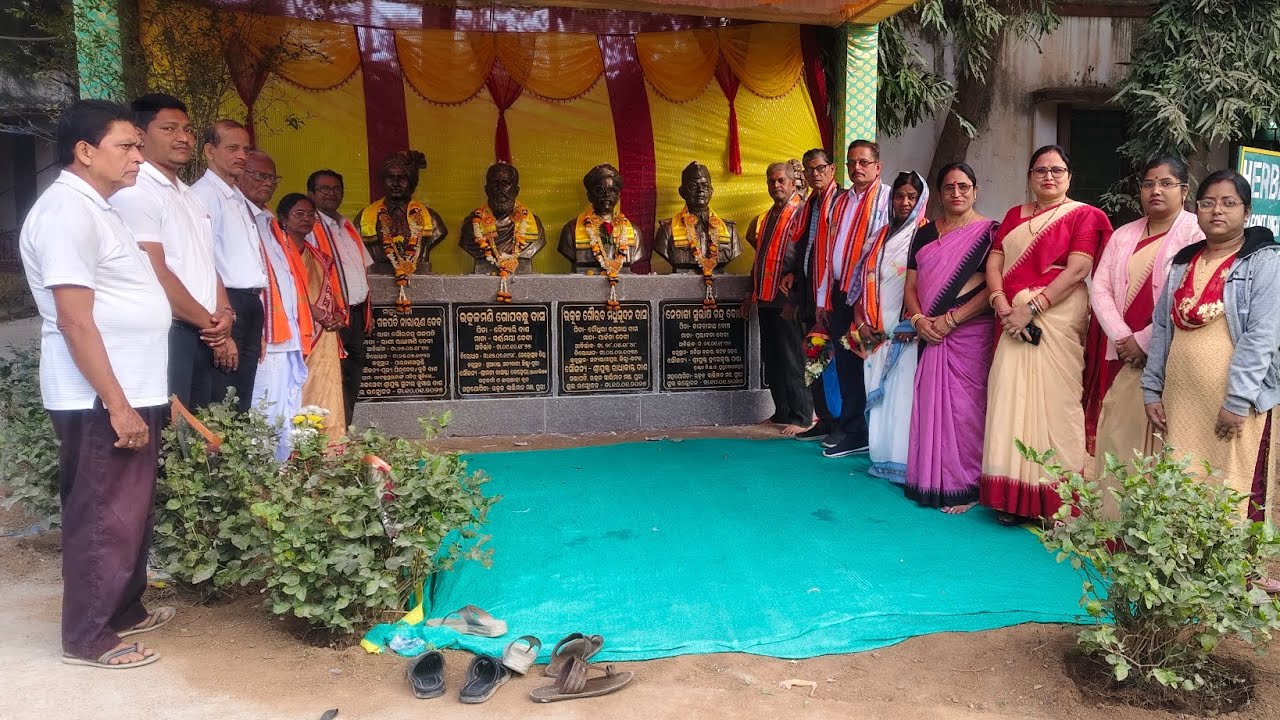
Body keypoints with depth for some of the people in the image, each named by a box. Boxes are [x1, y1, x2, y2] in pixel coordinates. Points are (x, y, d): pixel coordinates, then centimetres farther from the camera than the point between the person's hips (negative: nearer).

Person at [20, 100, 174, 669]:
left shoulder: (95, 210, 15)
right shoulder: (67, 211, -15)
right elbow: (75, 322, -21)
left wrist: (143, 396, 21)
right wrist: (116, 404, -22)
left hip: (132, 392, 10)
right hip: (100, 401, -10)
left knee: (130, 512, 18)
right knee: (104, 518, 0)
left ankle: (124, 610, 32)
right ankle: (88, 638, 14)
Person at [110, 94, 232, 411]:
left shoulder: (188, 195, 19)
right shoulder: (135, 191, -10)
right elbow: (157, 276, -16)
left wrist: (223, 314, -1)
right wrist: (211, 323, -6)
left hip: (204, 337, 9)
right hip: (163, 335, -9)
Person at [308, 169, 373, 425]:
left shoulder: (349, 228, 20)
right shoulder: (309, 227, -5)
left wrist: (368, 312, 17)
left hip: (357, 315, 8)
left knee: (353, 378, 10)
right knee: (337, 382, -9)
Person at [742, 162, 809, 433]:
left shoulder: (800, 214, -8)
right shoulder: (765, 218, 17)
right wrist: (752, 294, 20)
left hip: (787, 301, -8)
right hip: (765, 299, 8)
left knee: (790, 360, -3)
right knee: (771, 360, 12)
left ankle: (801, 416, 6)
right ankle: (781, 412, 22)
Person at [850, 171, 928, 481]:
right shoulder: (880, 237, 17)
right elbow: (864, 281, 15)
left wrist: (914, 323, -17)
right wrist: (861, 322, 3)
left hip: (908, 333, -5)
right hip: (876, 334, 6)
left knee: (904, 393, -7)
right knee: (879, 394, 7)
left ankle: (905, 462, -1)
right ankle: (882, 456, 15)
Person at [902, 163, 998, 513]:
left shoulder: (989, 233, -1)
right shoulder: (925, 234, 14)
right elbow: (911, 286, 12)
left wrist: (950, 320, -15)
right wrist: (918, 319, -7)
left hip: (970, 333, -4)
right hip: (930, 336, 5)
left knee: (964, 406, -4)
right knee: (931, 404, 6)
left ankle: (964, 487, 7)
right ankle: (929, 480, 17)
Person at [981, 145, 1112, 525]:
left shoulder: (1084, 215, 4)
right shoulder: (1015, 215, 19)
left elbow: (1078, 269, -9)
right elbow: (994, 262, 9)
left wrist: (1031, 308, -17)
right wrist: (1003, 306, -9)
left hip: (1058, 319, -4)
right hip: (1014, 322, 4)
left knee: (1054, 400, -6)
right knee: (1011, 399, 1)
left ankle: (1055, 499, 1)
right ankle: (1012, 496, 8)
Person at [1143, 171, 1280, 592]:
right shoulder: (1183, 264, 13)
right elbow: (1161, 328, 14)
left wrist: (1237, 400, -18)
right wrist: (1151, 390, 9)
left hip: (1237, 399, -5)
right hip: (1181, 397, 5)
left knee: (1234, 488, -1)